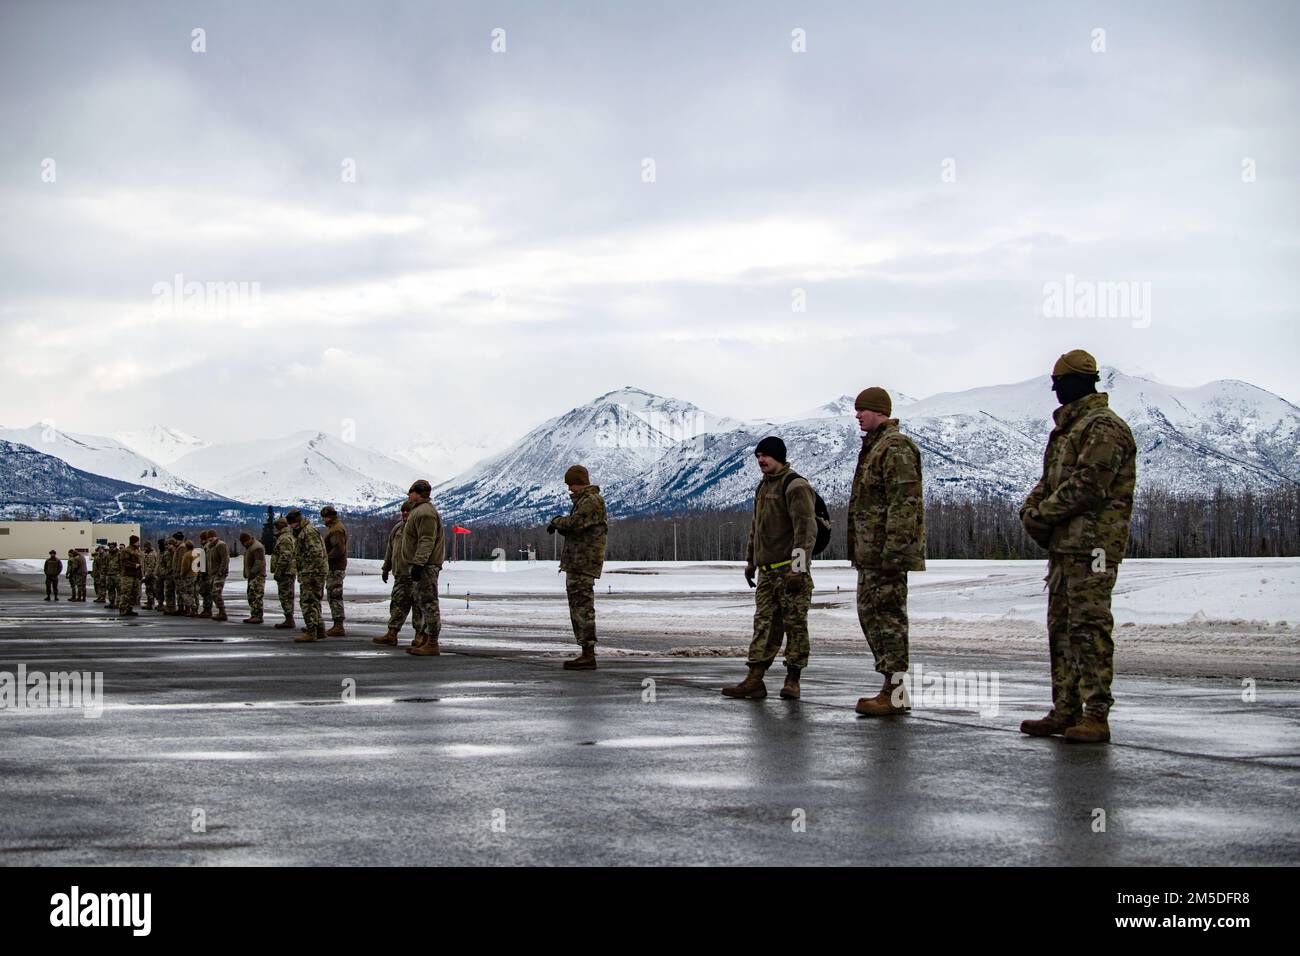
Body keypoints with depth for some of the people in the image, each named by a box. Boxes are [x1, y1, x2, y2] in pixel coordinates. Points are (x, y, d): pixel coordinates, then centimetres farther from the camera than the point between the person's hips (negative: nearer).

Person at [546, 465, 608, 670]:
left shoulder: (592, 501, -12)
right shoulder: (583, 500, 22)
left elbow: (574, 523, -24)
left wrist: (557, 522, -5)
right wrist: (561, 526, -1)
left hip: (583, 562, -11)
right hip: (576, 563, 11)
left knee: (582, 607, -11)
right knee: (578, 608, 12)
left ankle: (588, 655, -12)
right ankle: (586, 654, 14)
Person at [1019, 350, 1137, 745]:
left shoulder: (1105, 427, -10)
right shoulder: (1067, 428, 22)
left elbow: (1087, 486, -19)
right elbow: (1049, 480, 23)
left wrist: (1043, 515, -12)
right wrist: (1032, 509, 3)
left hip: (1092, 544, -10)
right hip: (1064, 544, 10)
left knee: (1090, 628, -11)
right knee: (1061, 628, 11)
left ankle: (1095, 716, -10)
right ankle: (1065, 711, 16)